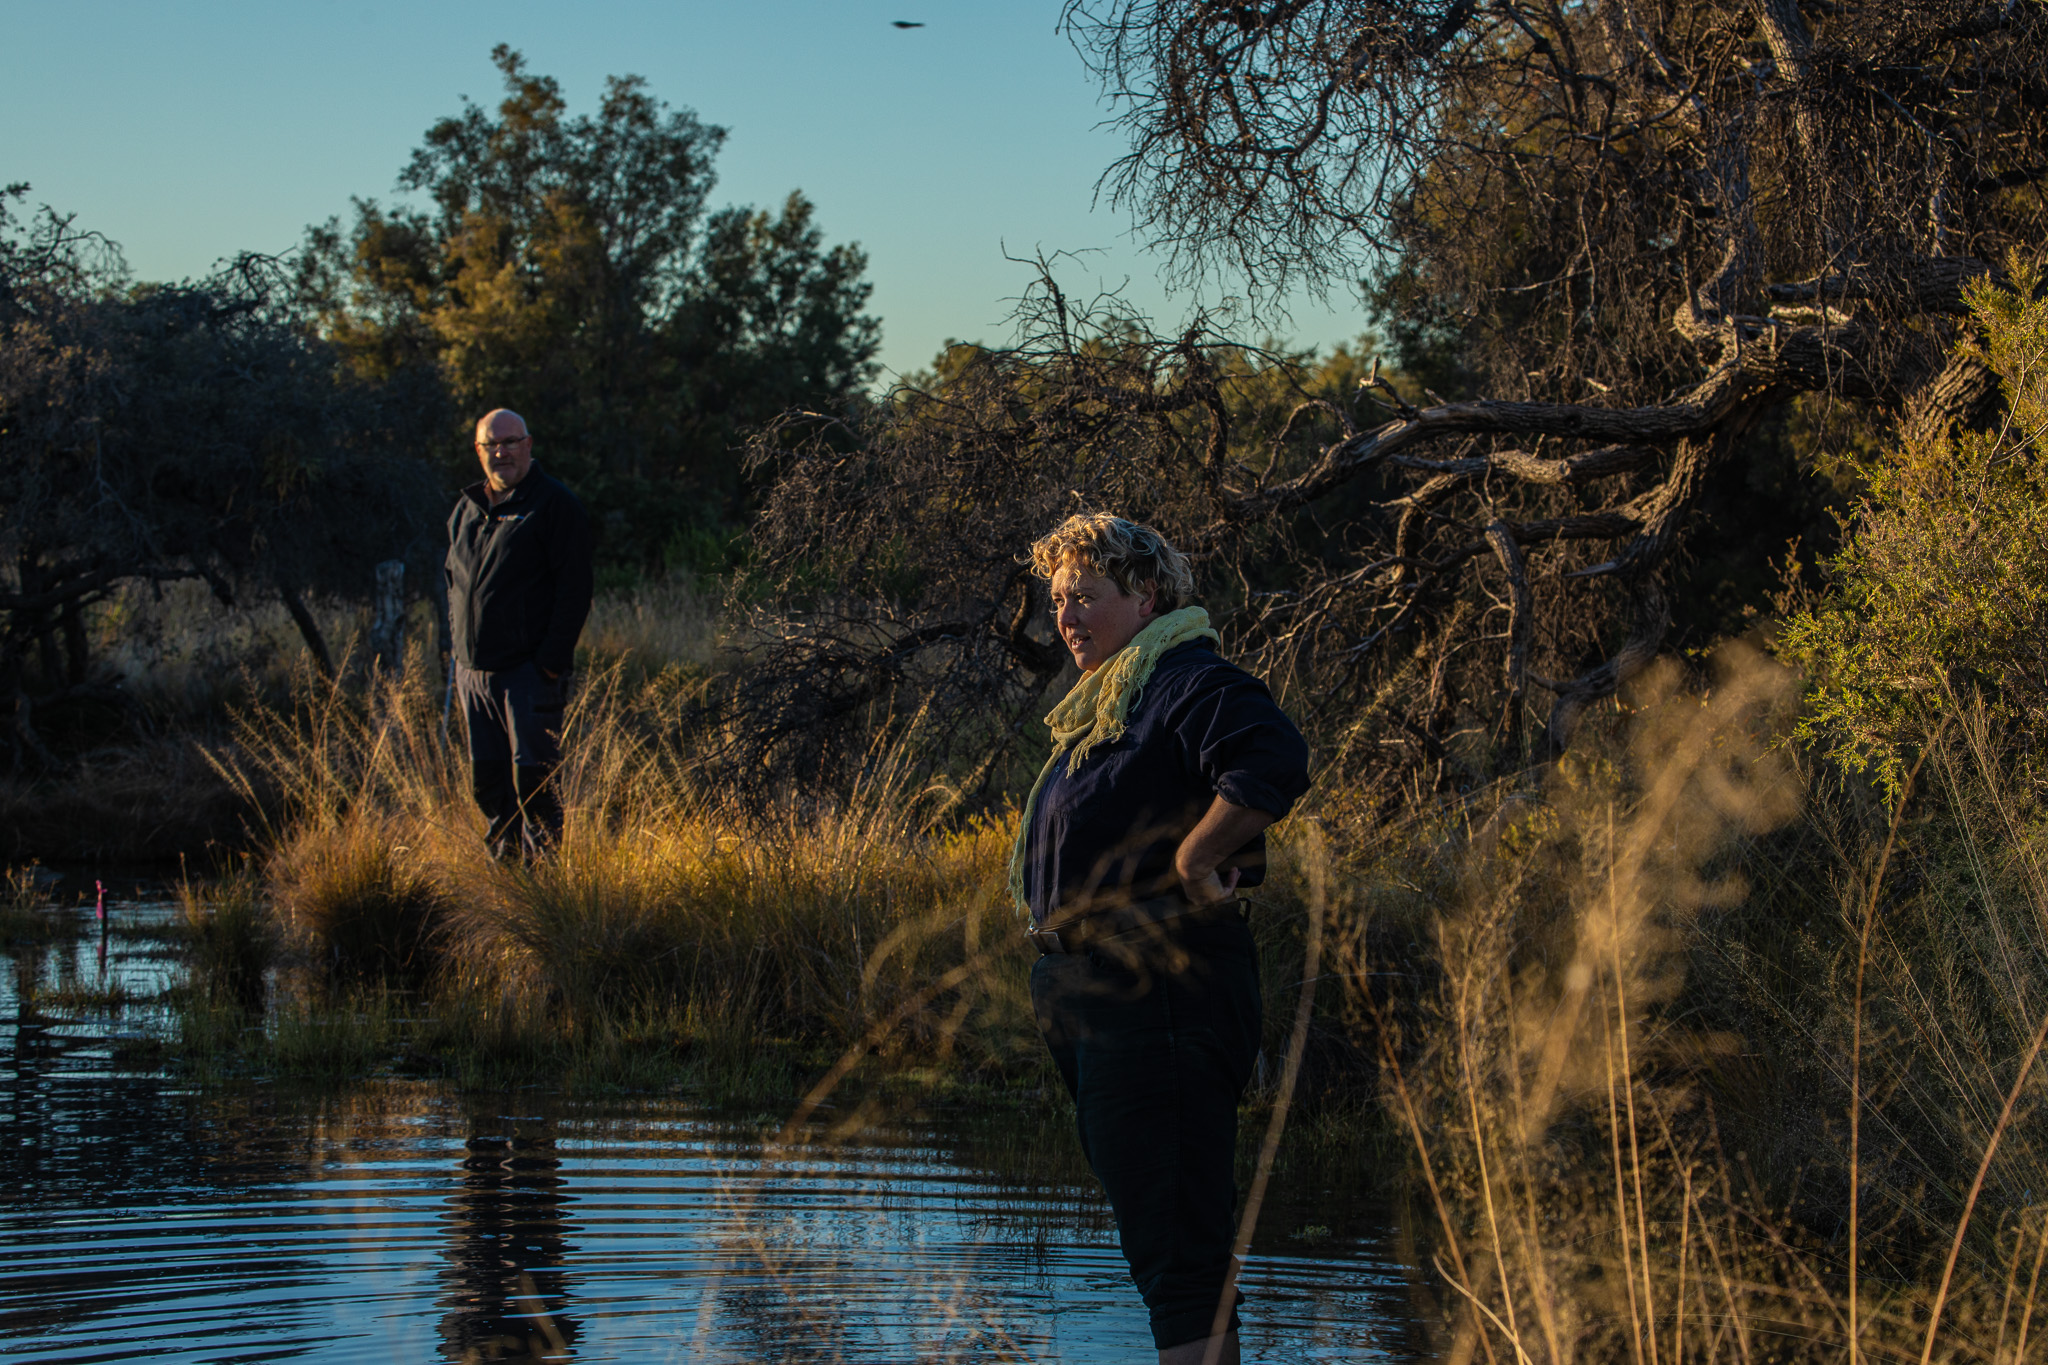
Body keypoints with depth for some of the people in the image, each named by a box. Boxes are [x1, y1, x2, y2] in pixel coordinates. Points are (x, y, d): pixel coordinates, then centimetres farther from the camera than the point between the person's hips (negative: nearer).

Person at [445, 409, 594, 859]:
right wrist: (458, 655, 14)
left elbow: (574, 589, -10)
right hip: (474, 671, 7)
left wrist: (552, 662, -16)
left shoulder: (555, 505, -5)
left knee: (531, 779, -9)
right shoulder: (466, 509, 16)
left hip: (529, 671, -7)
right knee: (487, 782, 9)